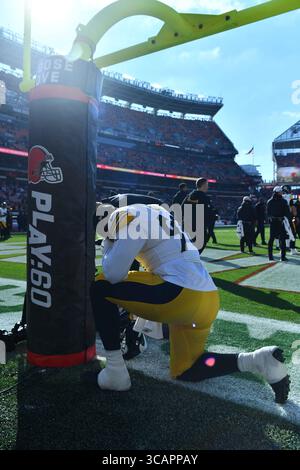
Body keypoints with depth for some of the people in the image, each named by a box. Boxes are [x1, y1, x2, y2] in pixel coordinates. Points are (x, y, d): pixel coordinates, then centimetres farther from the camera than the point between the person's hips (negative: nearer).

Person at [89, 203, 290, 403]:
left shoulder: (134, 217, -6)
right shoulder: (154, 216, 23)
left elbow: (113, 274, -8)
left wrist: (108, 244, 10)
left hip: (182, 296, -10)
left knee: (99, 288, 1)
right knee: (184, 371, 25)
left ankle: (115, 373, 4)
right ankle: (257, 359, 12)